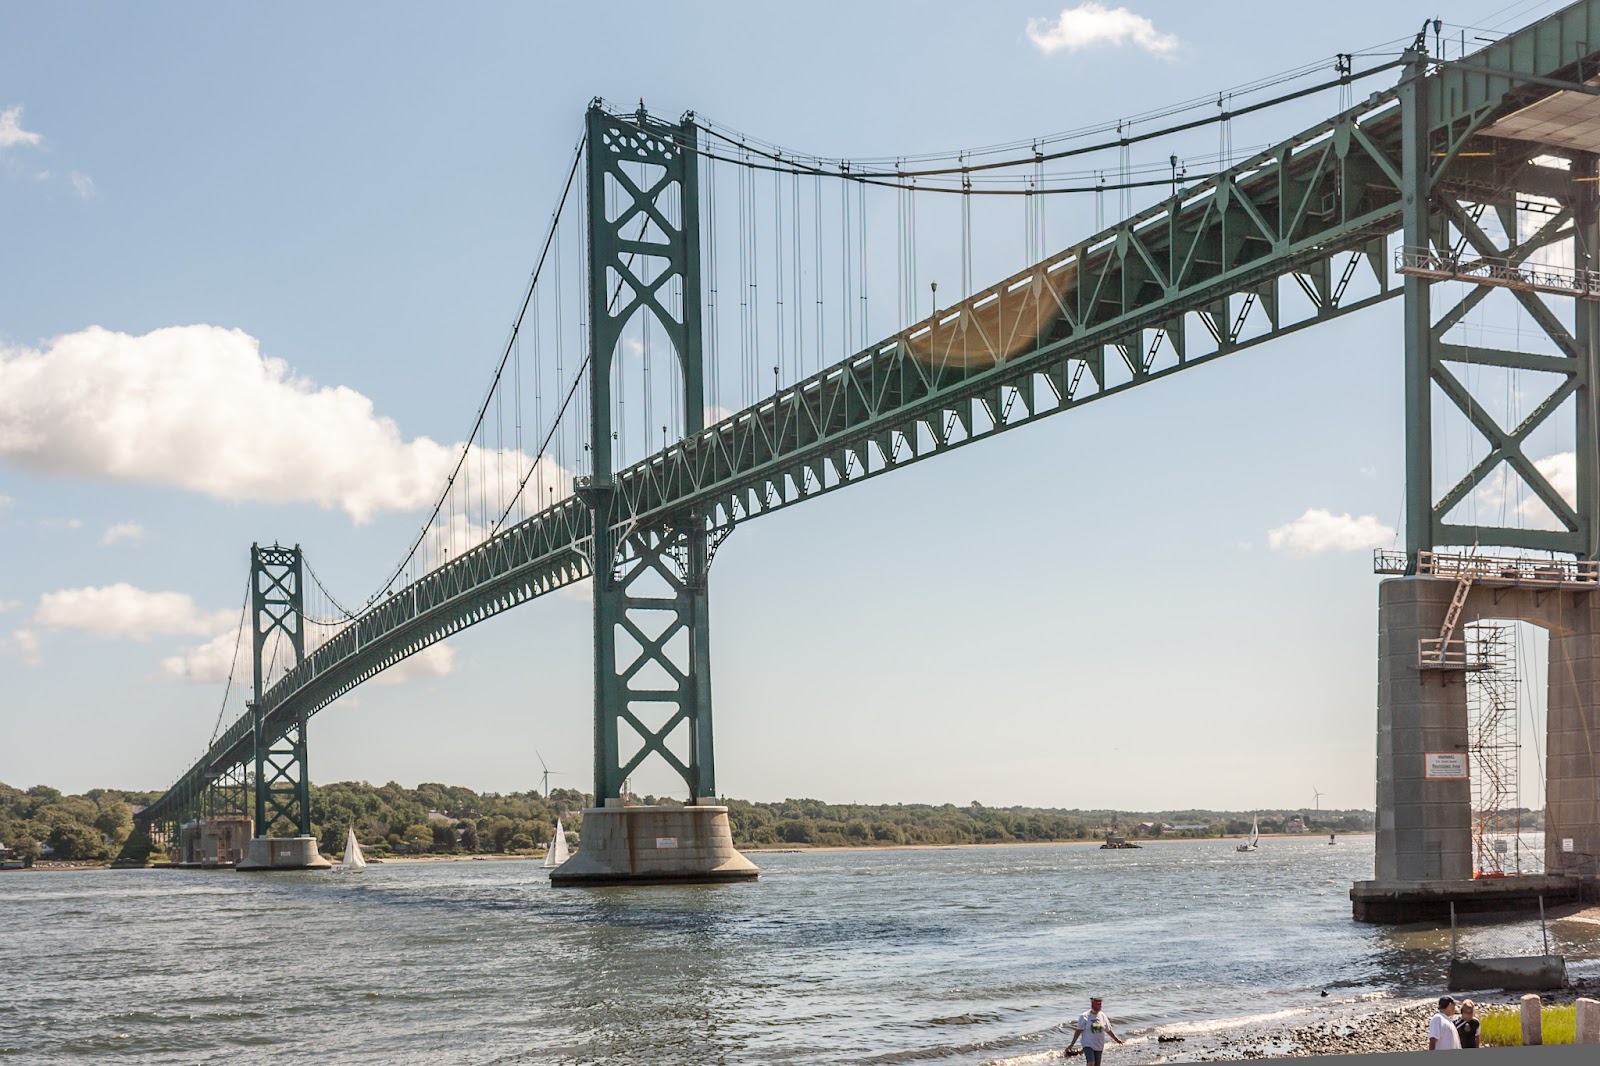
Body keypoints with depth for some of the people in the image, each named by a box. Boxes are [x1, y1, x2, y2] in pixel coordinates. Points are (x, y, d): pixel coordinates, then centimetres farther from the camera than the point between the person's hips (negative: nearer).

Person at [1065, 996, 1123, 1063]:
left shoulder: (1103, 1016, 3)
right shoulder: (1084, 1016, -10)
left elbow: (1108, 1030, 13)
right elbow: (1078, 1031, -8)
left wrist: (1117, 1039, 15)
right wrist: (1071, 1044, -9)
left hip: (1099, 1046, 5)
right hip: (1088, 1045, -5)